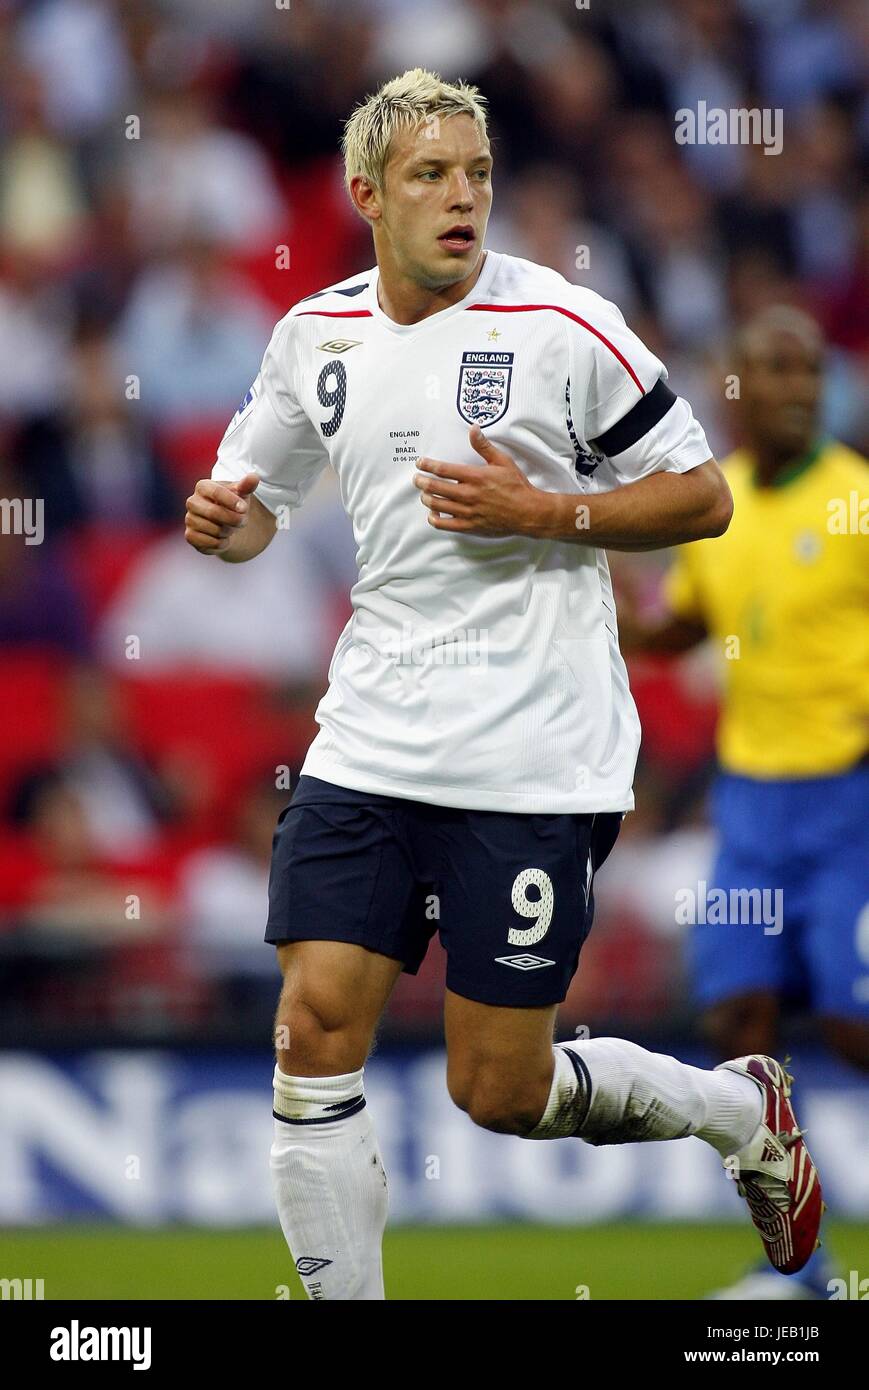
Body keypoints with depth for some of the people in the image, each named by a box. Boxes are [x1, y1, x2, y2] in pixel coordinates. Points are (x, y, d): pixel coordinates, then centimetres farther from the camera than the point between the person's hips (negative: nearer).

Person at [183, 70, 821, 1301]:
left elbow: (703, 498, -3)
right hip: (370, 742, 5)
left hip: (533, 761, -4)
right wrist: (224, 517, -3)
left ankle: (743, 1108, 27)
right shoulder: (316, 336, 6)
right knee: (315, 1033, -7)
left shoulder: (564, 326, -8)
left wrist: (542, 512, -16)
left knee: (498, 1092, 0)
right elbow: (257, 501, 21)